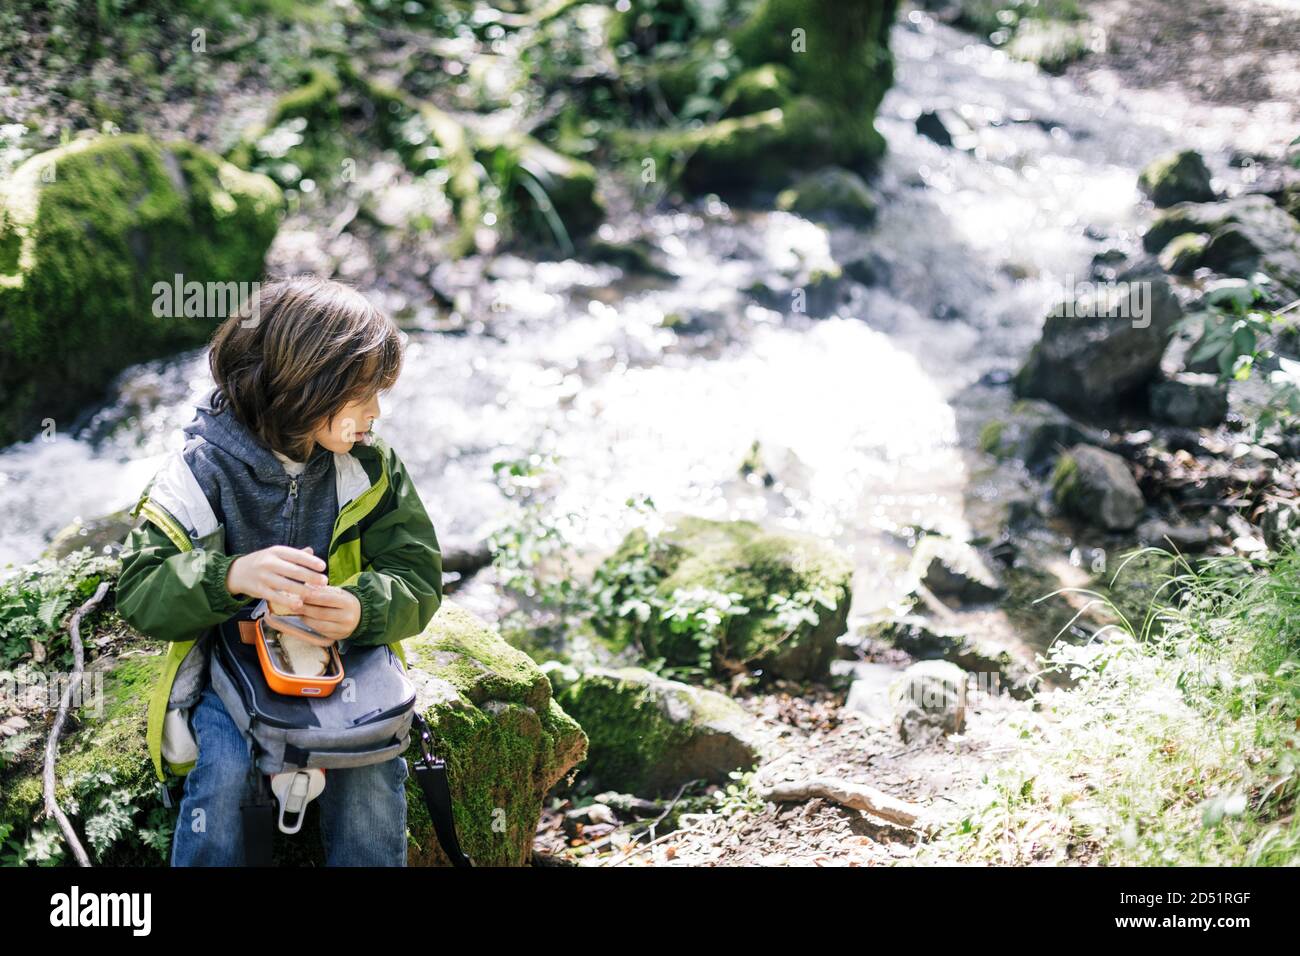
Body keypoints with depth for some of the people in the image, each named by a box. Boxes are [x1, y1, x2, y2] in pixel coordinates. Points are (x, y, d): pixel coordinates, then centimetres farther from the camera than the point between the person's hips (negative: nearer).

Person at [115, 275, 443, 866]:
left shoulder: (371, 468, -5)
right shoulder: (203, 470, -13)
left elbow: (417, 579, -7)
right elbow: (139, 594, -17)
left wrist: (364, 611, -32)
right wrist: (231, 577, -39)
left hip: (343, 661, 1)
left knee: (372, 776, -24)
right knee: (222, 774, -27)